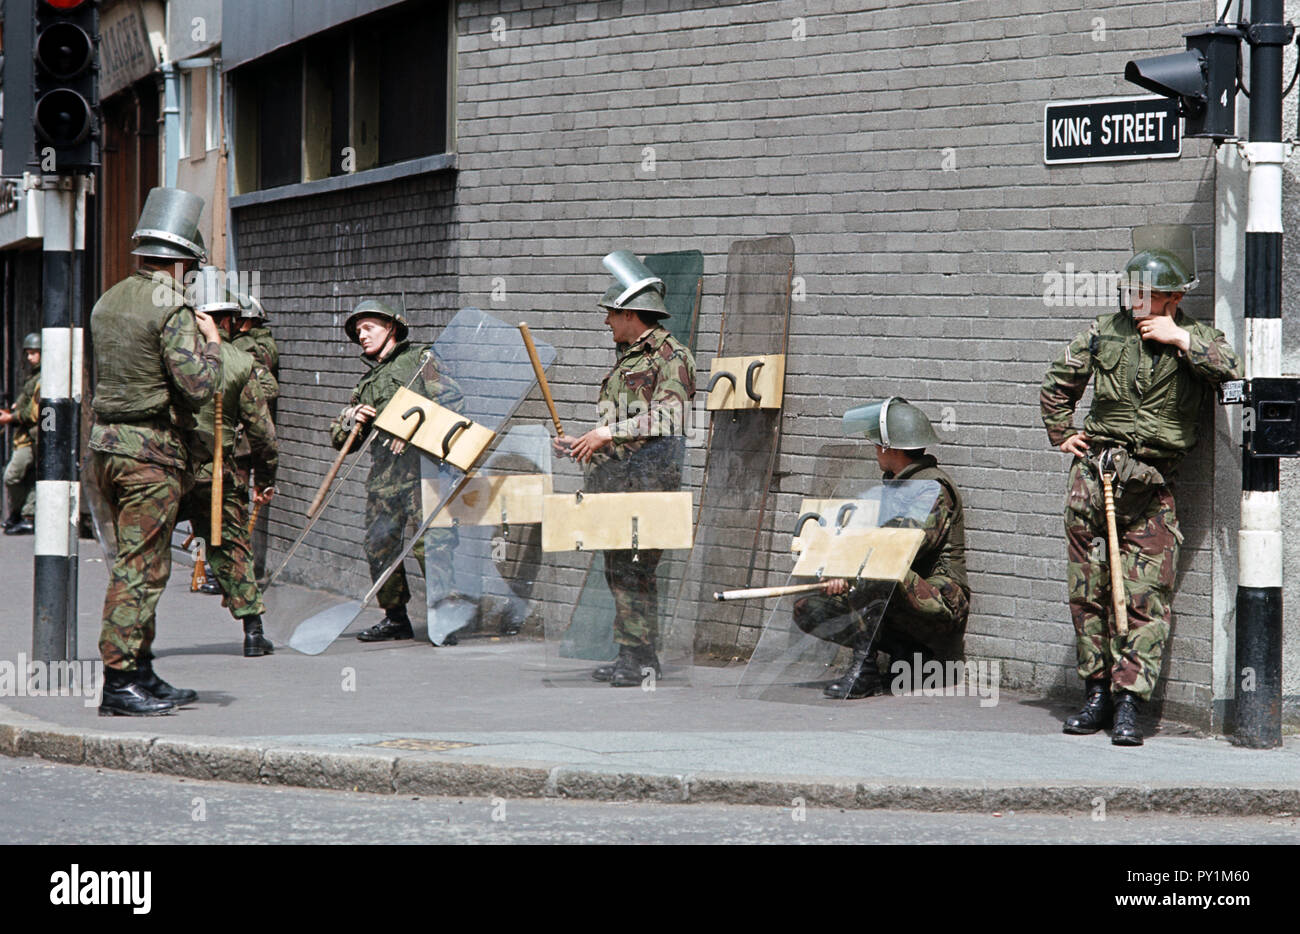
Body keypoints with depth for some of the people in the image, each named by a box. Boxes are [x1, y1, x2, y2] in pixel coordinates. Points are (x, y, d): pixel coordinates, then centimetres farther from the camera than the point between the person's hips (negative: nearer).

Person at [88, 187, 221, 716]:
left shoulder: (108, 303, 12)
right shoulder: (172, 310, -14)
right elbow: (198, 387, -20)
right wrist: (211, 343, -1)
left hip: (106, 441, 9)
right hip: (151, 452, -8)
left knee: (139, 563, 15)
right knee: (141, 567, -5)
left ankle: (143, 676, 19)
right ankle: (119, 683, -6)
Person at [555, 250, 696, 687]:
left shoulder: (669, 357, -7)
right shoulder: (625, 358, 22)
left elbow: (667, 419, -19)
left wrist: (608, 433, -21)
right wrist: (582, 444, 18)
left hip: (647, 479, -9)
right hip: (615, 478, 9)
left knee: (635, 566, -11)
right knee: (618, 568, 7)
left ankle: (641, 659, -9)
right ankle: (630, 655, 11)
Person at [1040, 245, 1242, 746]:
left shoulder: (1197, 338, 3)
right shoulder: (1104, 332, 8)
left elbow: (1232, 371, -19)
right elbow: (1058, 384, 23)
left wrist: (1180, 339, -14)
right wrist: (1062, 434, 14)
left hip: (1150, 484, -2)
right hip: (1093, 472, 3)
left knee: (1145, 599, -9)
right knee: (1087, 591, 6)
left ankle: (1128, 703, -7)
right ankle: (1097, 694, 17)